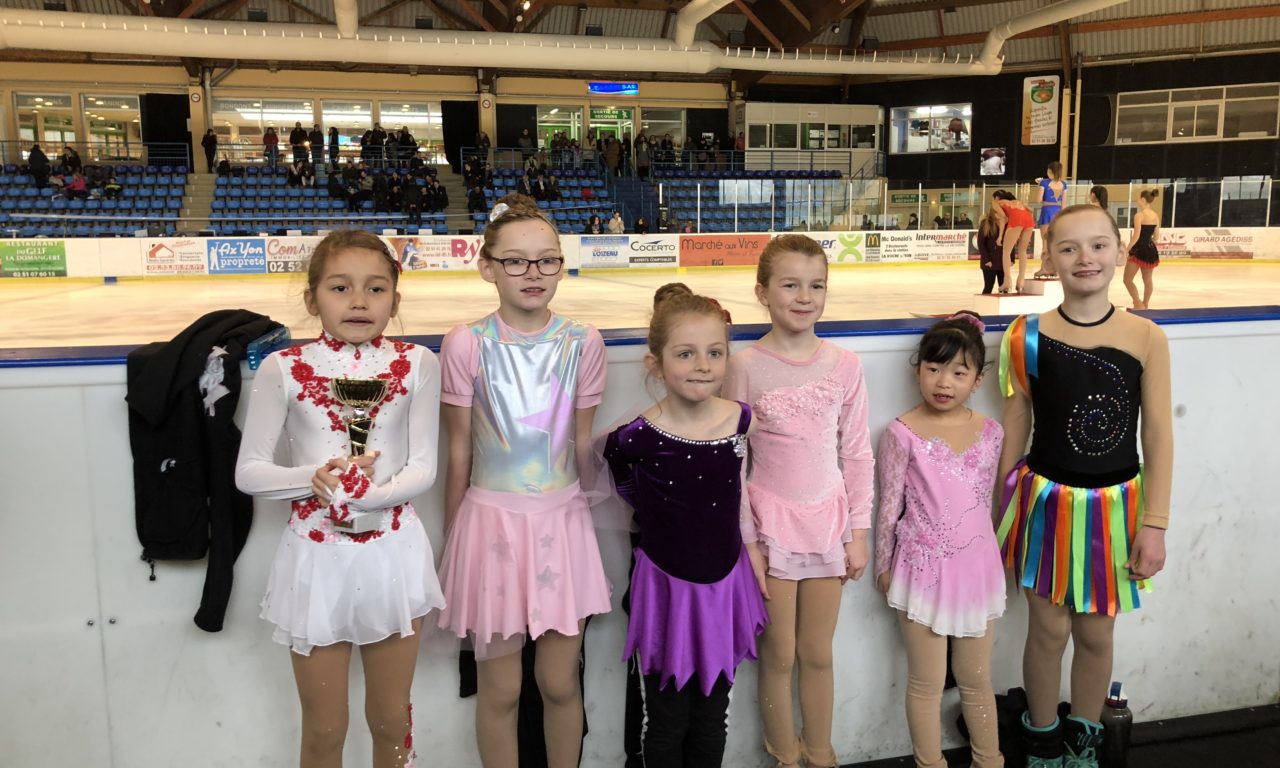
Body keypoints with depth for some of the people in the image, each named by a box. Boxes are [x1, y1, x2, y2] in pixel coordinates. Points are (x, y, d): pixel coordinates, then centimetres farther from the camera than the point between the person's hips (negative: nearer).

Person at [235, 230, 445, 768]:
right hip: (317, 555, -1)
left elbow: (423, 468, -5)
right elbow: (249, 471, -4)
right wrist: (313, 479, -21)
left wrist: (369, 496, -23)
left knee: (391, 719, 18)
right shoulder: (283, 369, -8)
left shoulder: (417, 364, -5)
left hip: (394, 551, 1)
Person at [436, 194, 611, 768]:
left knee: (560, 682, 11)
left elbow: (582, 443, 6)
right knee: (499, 688, 10)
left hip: (562, 521, 2)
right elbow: (458, 453, -1)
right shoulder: (467, 345, -8)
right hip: (493, 520, -1)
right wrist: (451, 541, 5)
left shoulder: (582, 343, -3)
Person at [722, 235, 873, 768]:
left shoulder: (844, 365, -1)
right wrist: (746, 540, -8)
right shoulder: (746, 367, -8)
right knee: (779, 656, 10)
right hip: (772, 524, -2)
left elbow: (858, 454, 4)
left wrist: (859, 532, 3)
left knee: (818, 653, 15)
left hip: (828, 523, 2)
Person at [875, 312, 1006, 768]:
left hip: (976, 565, 3)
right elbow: (889, 505, -5)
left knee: (976, 678, 17)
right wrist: (883, 566, 0)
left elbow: (985, 500, 9)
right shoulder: (903, 434, -12)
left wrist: (982, 554, 14)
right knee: (927, 683, 8)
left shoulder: (990, 431, -1)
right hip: (924, 568, -3)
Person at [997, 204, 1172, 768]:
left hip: (1117, 506, 1)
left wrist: (1154, 523, -5)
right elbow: (1015, 426, -1)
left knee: (1096, 633, 14)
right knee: (1049, 630, 9)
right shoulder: (1027, 337, -7)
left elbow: (1158, 434, -4)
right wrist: (1005, 510, 3)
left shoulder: (1146, 338, -6)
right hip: (1048, 503, -1)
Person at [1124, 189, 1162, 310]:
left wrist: (1126, 250, -13)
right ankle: (1145, 305, 23)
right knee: (1148, 280, 16)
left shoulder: (1139, 215, -15)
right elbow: (1156, 236, 11)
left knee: (1127, 279, 2)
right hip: (1151, 250, 7)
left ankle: (1138, 303, -9)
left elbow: (1136, 237, -20)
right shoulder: (1155, 215, 6)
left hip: (1138, 250, -7)